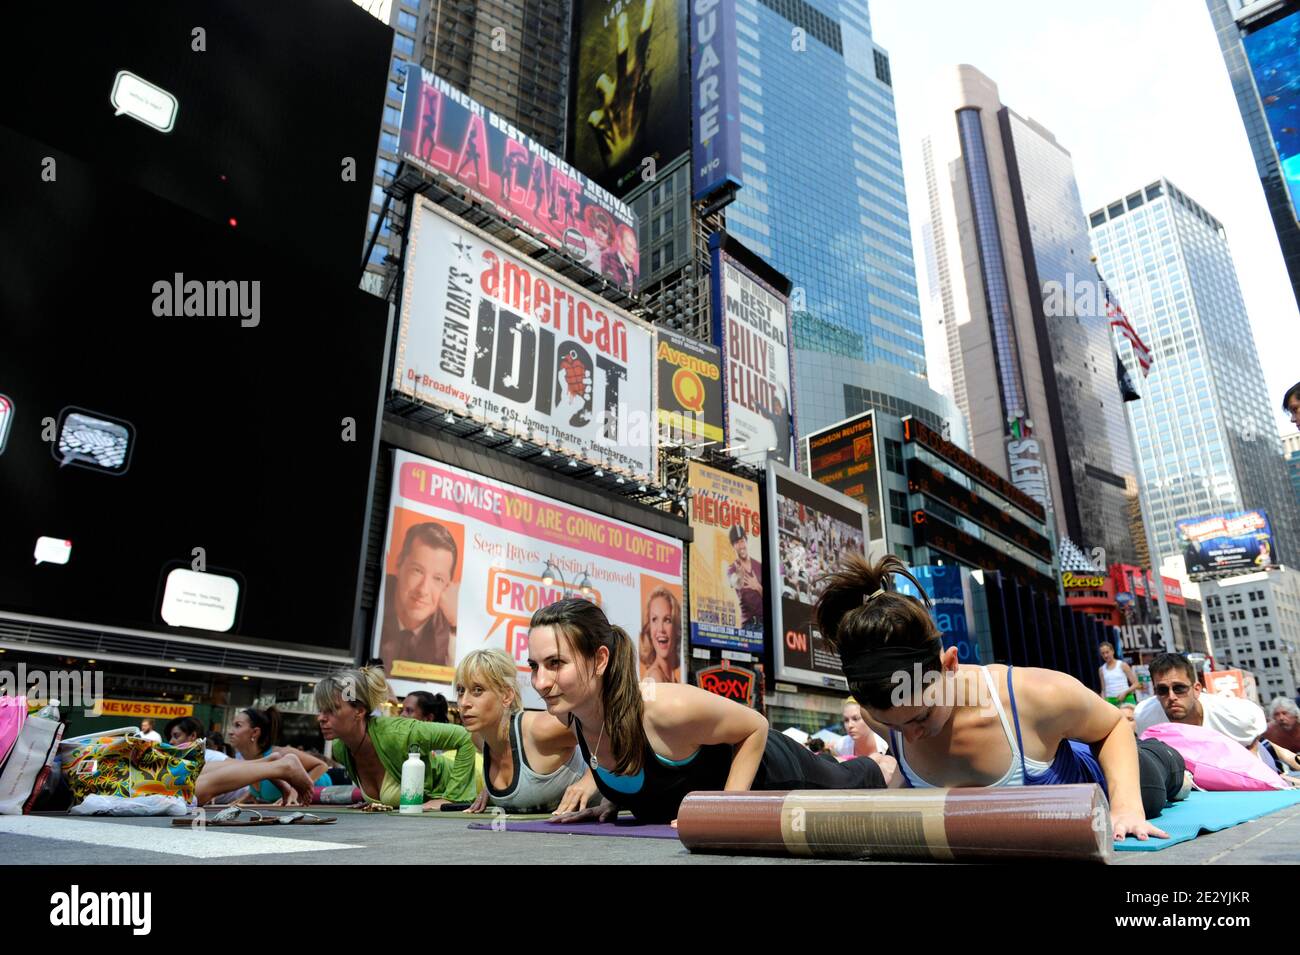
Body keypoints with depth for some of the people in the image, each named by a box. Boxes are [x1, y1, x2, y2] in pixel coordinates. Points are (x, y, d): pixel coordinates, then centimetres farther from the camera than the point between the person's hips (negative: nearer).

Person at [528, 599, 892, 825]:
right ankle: (861, 769, 64)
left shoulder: (667, 708, -46)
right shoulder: (570, 714, -25)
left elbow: (756, 728, -28)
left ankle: (877, 768, 60)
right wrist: (611, 800, -11)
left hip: (768, 774, -5)